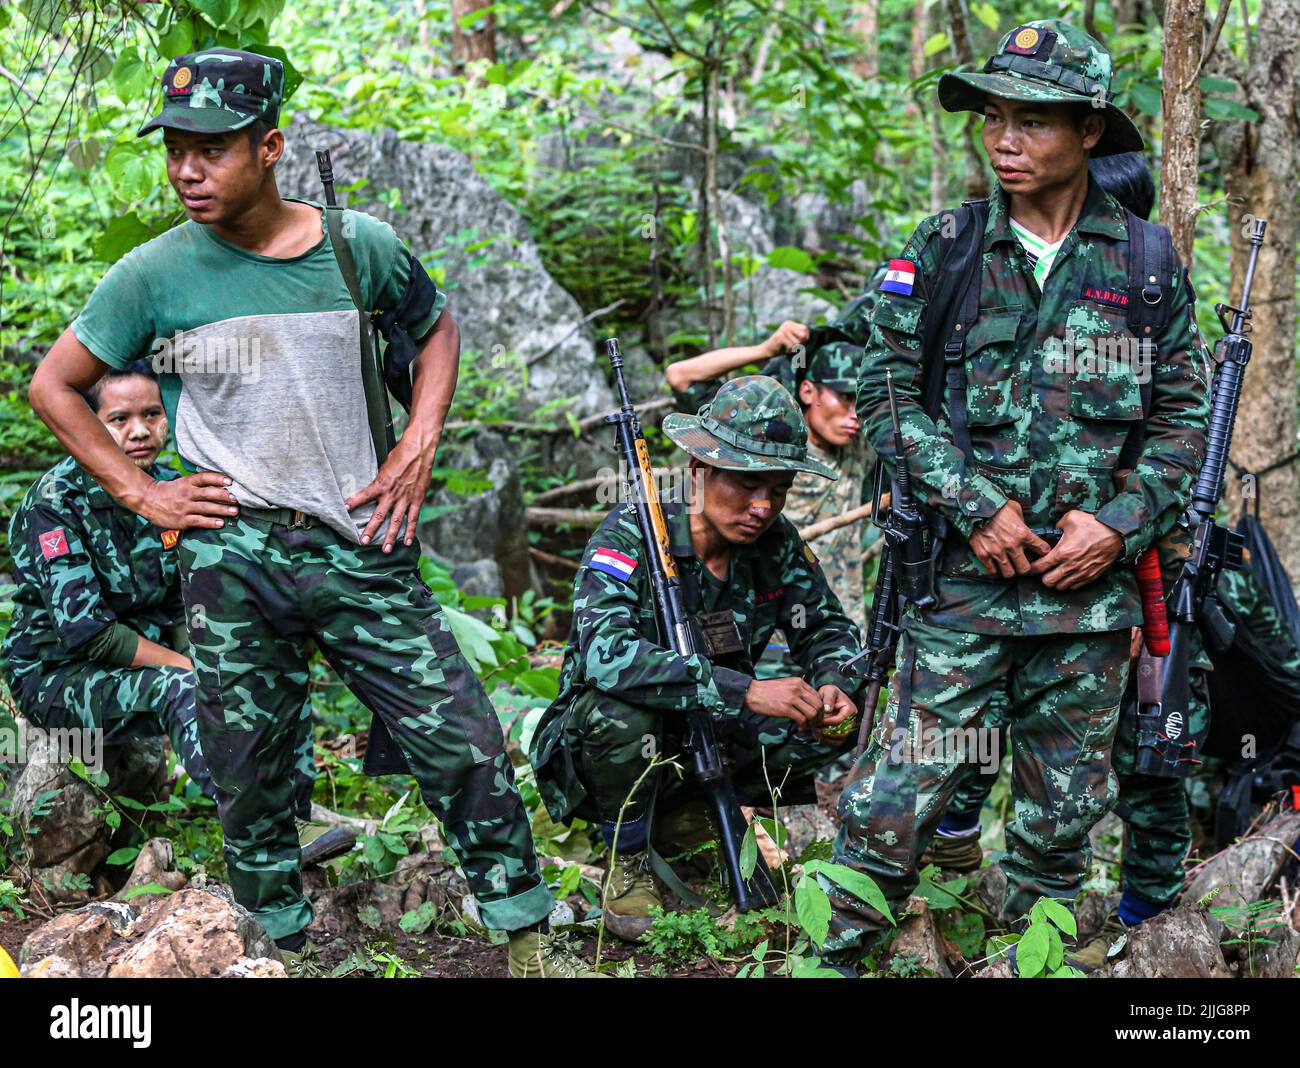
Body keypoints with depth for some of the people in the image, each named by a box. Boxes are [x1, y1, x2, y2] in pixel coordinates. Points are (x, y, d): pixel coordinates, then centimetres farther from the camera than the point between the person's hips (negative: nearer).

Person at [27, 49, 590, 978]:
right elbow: (53, 387, 8)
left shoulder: (360, 247, 0)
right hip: (233, 560, -1)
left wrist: (416, 450, 7)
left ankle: (530, 939, 14)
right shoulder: (156, 274, -3)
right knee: (250, 776, 7)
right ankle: (280, 947, 26)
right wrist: (142, 493, 1)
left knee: (465, 744, -1)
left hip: (363, 547, 1)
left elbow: (437, 329, 20)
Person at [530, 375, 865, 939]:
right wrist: (744, 691, -43)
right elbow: (604, 651, -38)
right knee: (622, 707, -36)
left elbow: (828, 628, 7)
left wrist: (833, 685, -19)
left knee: (830, 729, -13)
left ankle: (684, 815, 3)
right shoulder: (632, 535, -23)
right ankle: (629, 862, -10)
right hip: (596, 746, -5)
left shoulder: (777, 545, -7)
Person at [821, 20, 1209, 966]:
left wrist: (1122, 525, -6)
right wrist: (975, 506, -10)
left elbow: (1186, 415, 7)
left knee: (1066, 801, 11)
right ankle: (837, 951, 6)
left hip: (1089, 577, 2)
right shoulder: (942, 250, 1)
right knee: (906, 782, -5)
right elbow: (887, 390, -1)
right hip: (964, 572, -2)